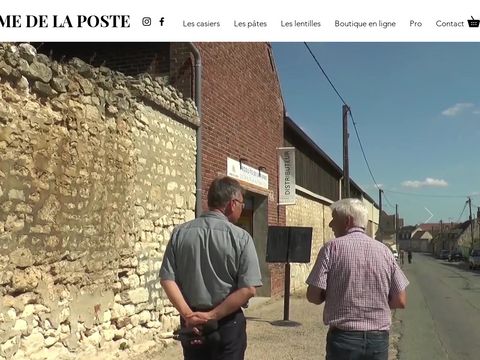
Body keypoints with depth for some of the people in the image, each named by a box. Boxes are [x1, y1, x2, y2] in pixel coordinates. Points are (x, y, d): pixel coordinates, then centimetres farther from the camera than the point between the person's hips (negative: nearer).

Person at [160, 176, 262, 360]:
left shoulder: (180, 233, -2)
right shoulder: (240, 237, -12)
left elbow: (167, 279, -7)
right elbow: (248, 289, -17)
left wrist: (188, 315, -9)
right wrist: (212, 316, -14)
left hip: (191, 323, 3)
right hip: (227, 324, -3)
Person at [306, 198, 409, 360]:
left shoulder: (332, 248, -8)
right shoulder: (384, 250, 2)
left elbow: (313, 296, -10)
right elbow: (400, 301, 3)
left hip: (343, 338, -3)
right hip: (379, 340, 3)